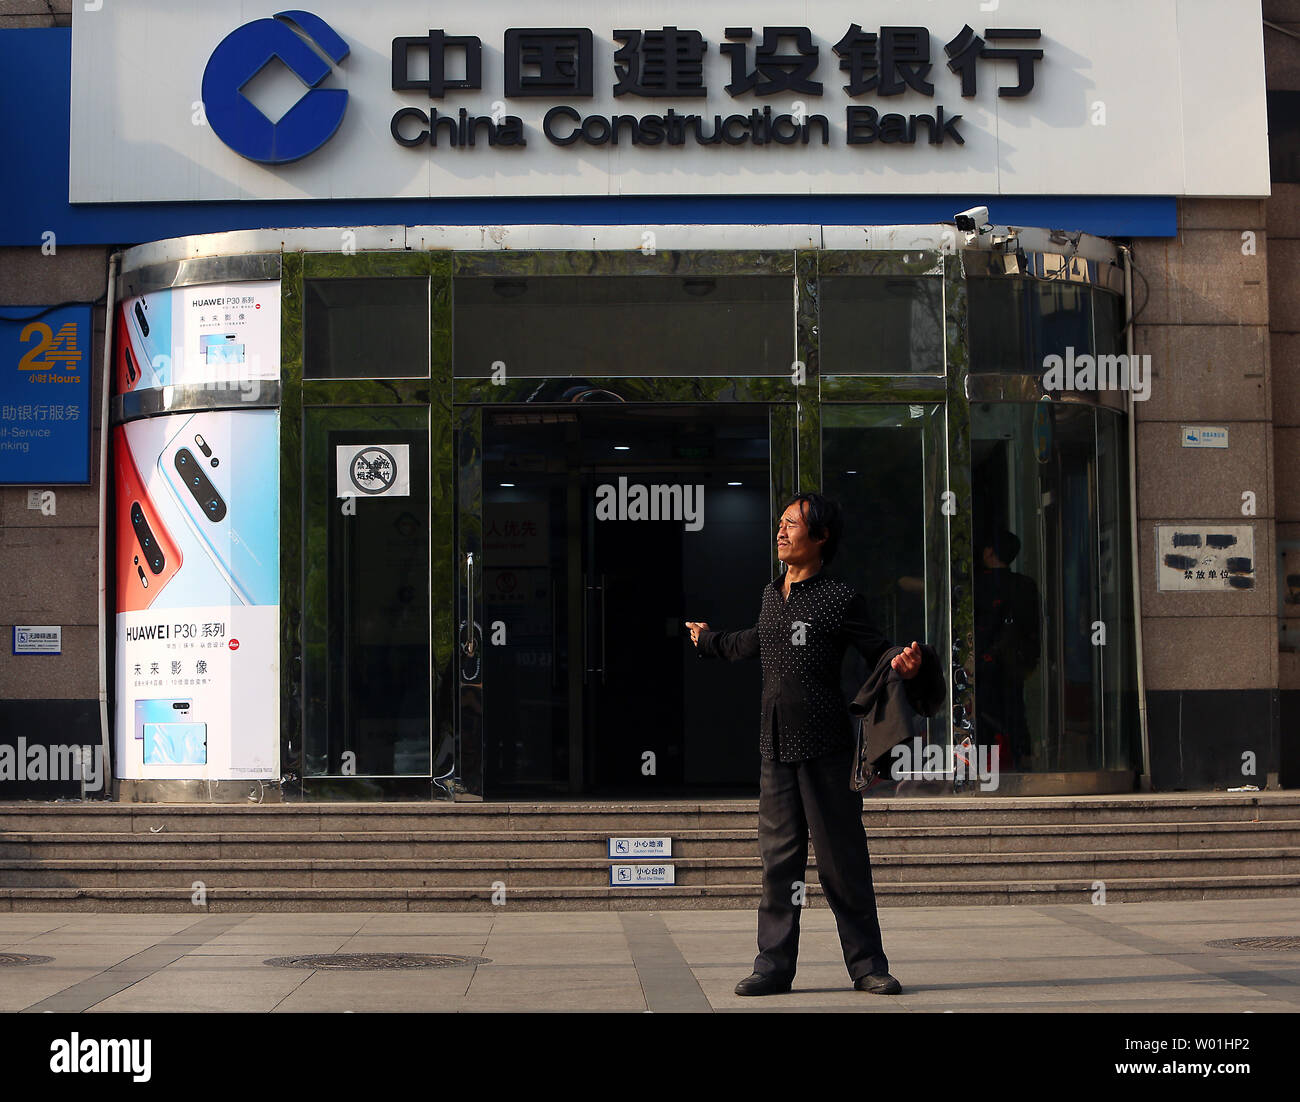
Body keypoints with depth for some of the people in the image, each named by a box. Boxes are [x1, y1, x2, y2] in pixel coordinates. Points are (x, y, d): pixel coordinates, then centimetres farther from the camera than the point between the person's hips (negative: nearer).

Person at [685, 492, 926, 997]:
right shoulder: (771, 595, 13)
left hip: (825, 747, -5)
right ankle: (773, 966, 10)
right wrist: (709, 641, 48)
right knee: (779, 857, 5)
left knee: (842, 859, -1)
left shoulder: (840, 599, -4)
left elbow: (877, 649, -1)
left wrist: (902, 664, -24)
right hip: (776, 747, 5)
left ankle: (867, 965, 9)